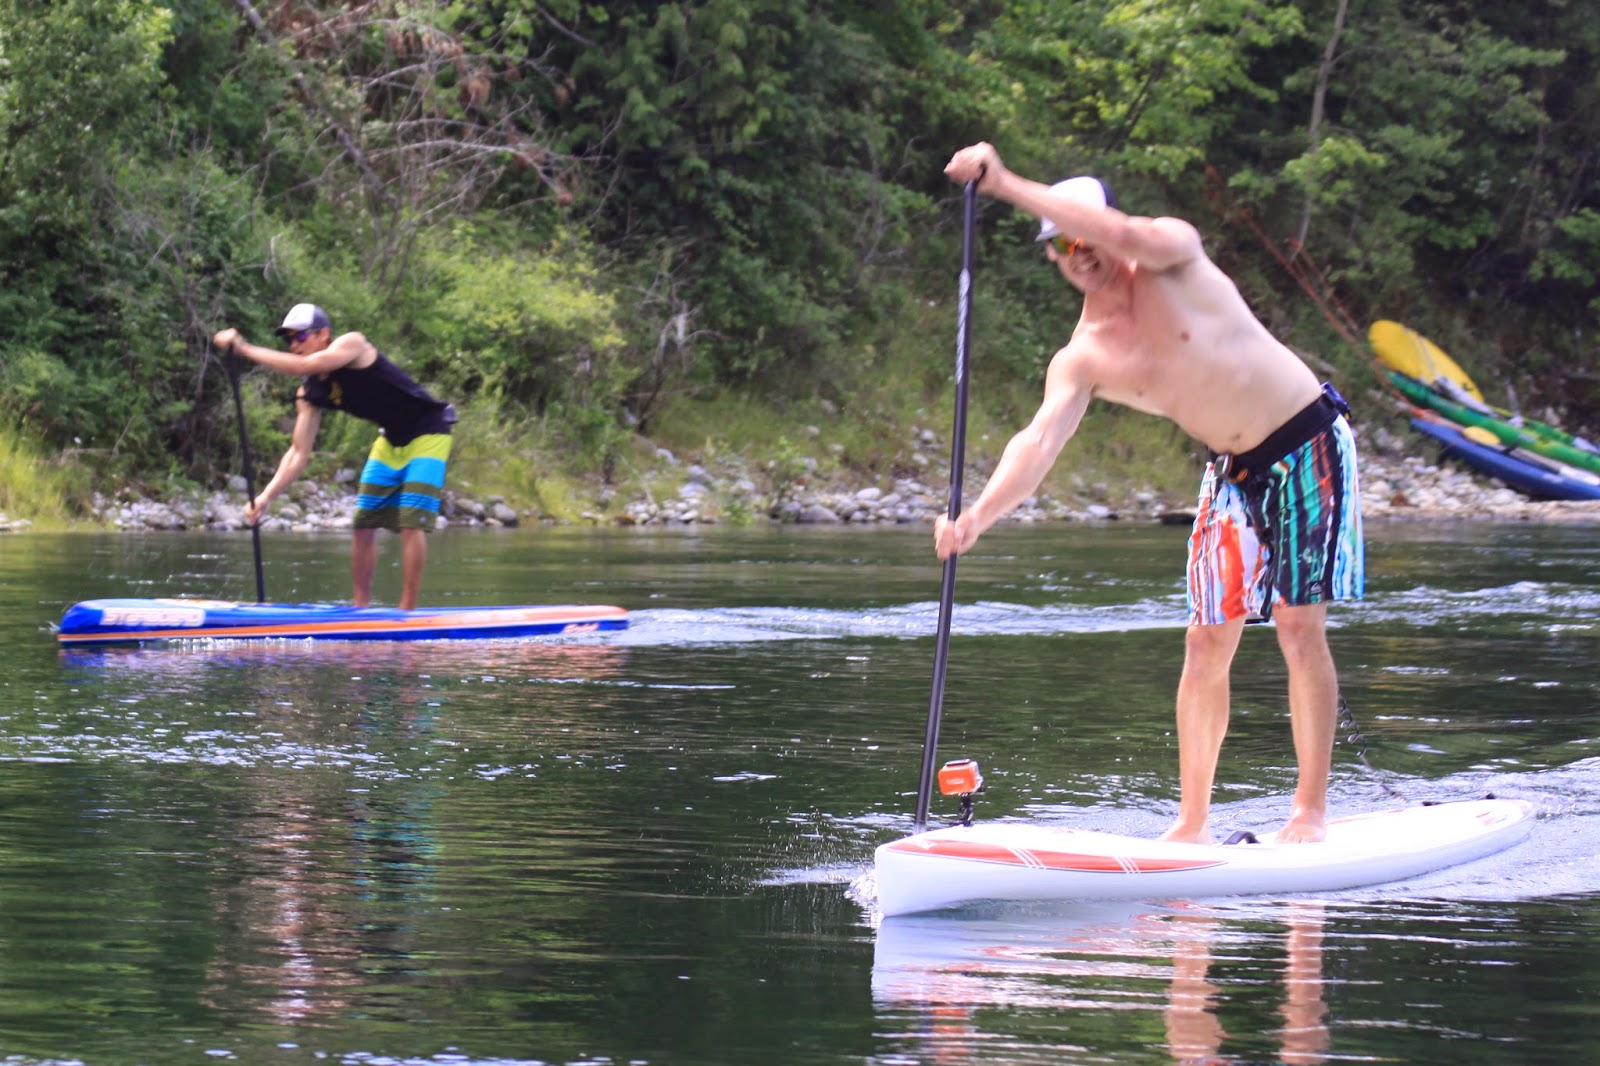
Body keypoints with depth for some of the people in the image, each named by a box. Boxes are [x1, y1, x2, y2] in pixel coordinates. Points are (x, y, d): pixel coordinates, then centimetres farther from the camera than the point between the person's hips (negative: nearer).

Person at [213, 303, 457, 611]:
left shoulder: (353, 345, -23)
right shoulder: (310, 393, -3)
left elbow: (304, 366, -39)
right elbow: (298, 452, -4)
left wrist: (244, 348, -35)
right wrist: (266, 496, -17)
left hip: (428, 435, -8)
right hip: (391, 440, 8)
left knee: (411, 524, -15)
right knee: (364, 524, 3)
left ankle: (407, 611, -11)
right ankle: (361, 608, 14)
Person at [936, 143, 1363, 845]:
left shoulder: (1173, 250, -14)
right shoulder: (1082, 360, -5)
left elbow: (1131, 237, -37)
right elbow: (1039, 442, -17)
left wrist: (1007, 185, -39)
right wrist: (980, 514, -36)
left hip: (1310, 445, -5)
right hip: (1235, 471, 5)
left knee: (1299, 627, -9)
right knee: (1207, 640, 0)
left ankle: (1311, 812, -4)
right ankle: (1193, 821, 4)